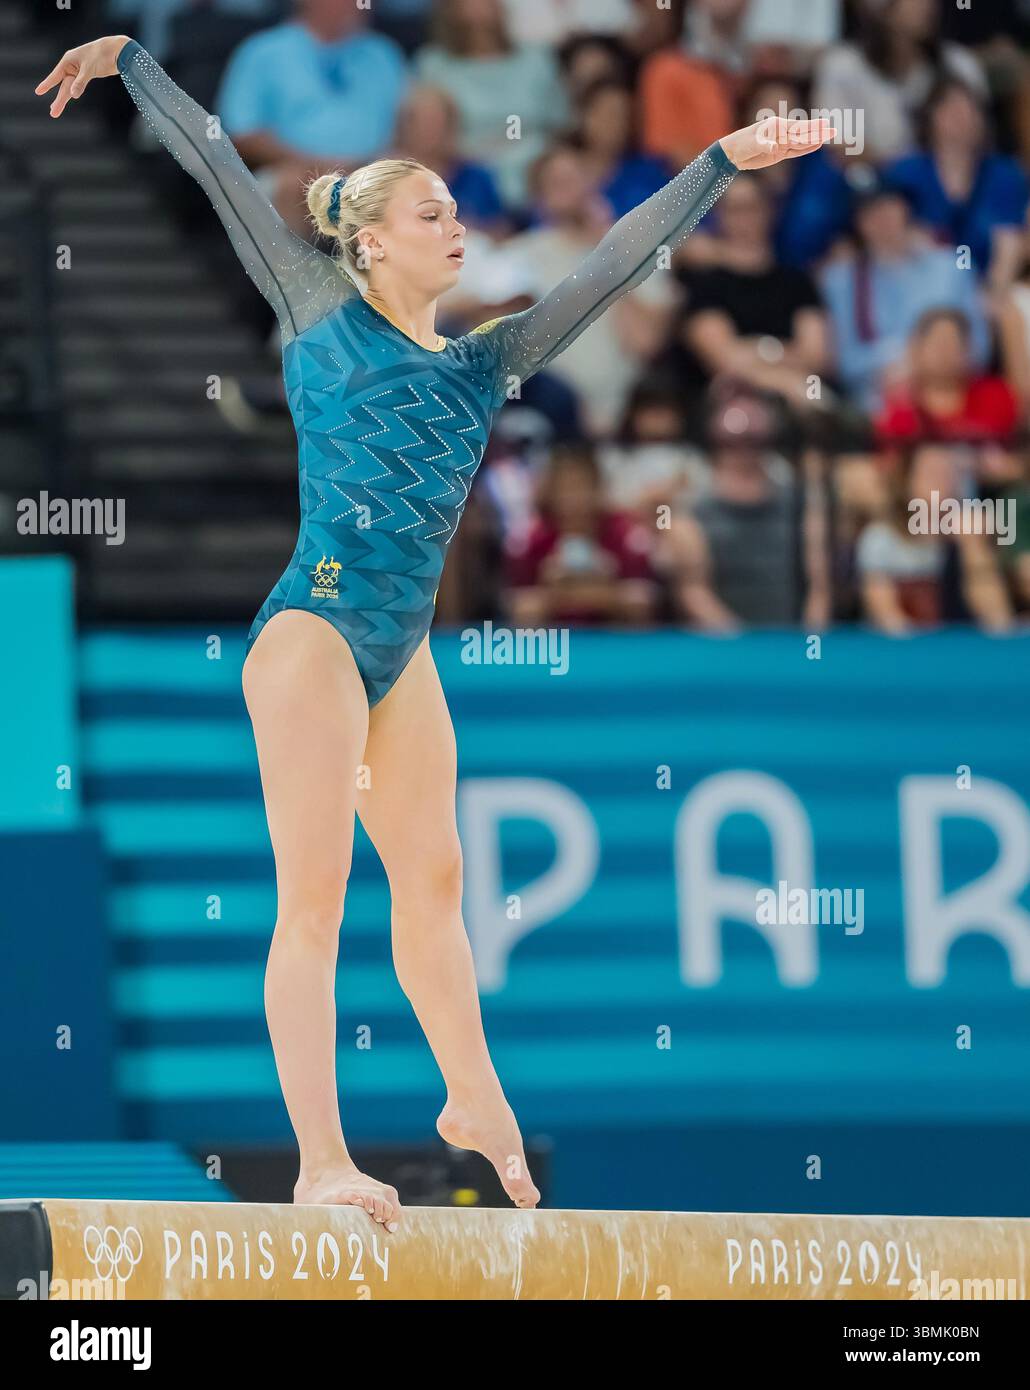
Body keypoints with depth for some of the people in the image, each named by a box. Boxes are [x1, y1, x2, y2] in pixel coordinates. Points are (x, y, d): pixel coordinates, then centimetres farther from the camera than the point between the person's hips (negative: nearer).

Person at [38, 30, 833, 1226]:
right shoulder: (323, 311, 3)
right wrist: (128, 62, 8)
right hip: (314, 625, -6)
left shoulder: (484, 360, 15)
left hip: (403, 650, 6)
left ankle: (475, 1102, 34)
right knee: (314, 893, -8)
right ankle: (320, 1164, -11)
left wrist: (723, 164, 19)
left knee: (432, 877, 17)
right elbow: (222, 174, 5)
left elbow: (618, 260, 18)